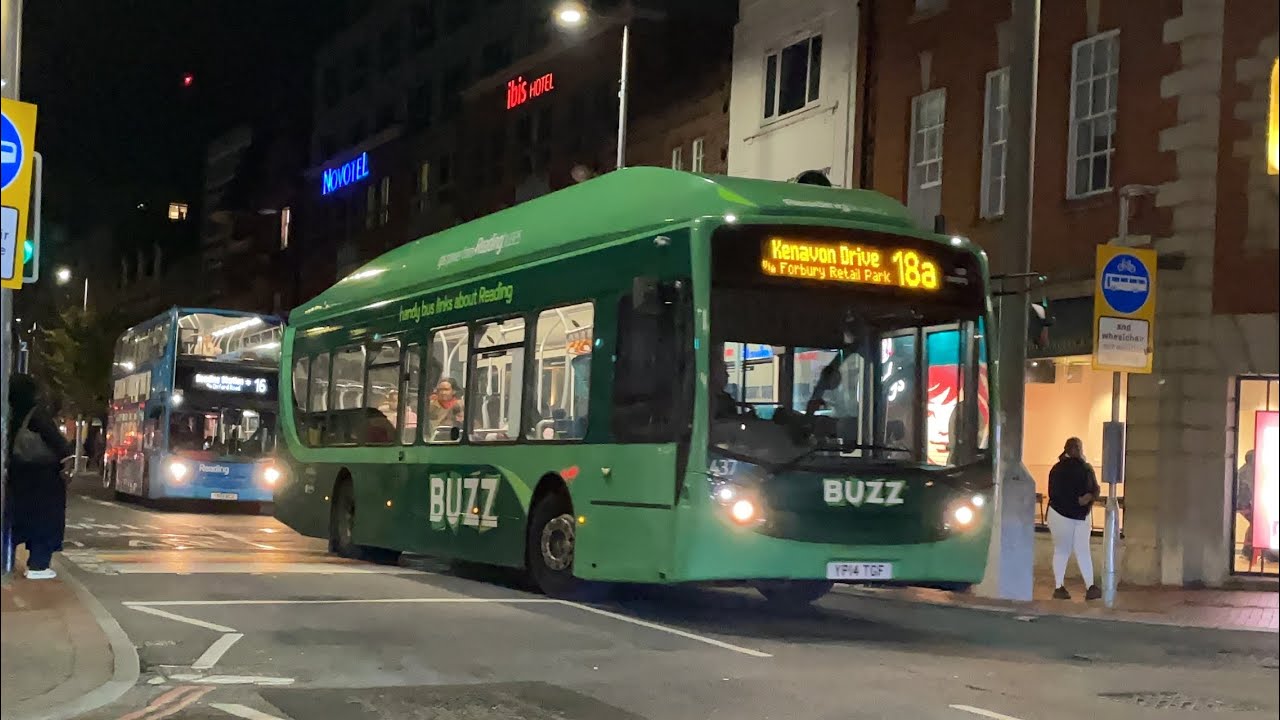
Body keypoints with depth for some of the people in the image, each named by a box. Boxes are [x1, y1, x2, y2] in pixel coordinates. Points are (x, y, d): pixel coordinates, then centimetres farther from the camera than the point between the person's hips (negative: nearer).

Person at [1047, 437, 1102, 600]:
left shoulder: (1086, 468, 7)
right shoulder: (1058, 469, -7)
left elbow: (1096, 488, 8)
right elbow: (1054, 493, -13)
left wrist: (1090, 496, -15)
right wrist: (1076, 500, -20)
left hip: (1082, 516, 4)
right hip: (1061, 515, -4)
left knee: (1083, 550, -3)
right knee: (1062, 550, 3)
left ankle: (1090, 587, -9)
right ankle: (1059, 587, 10)